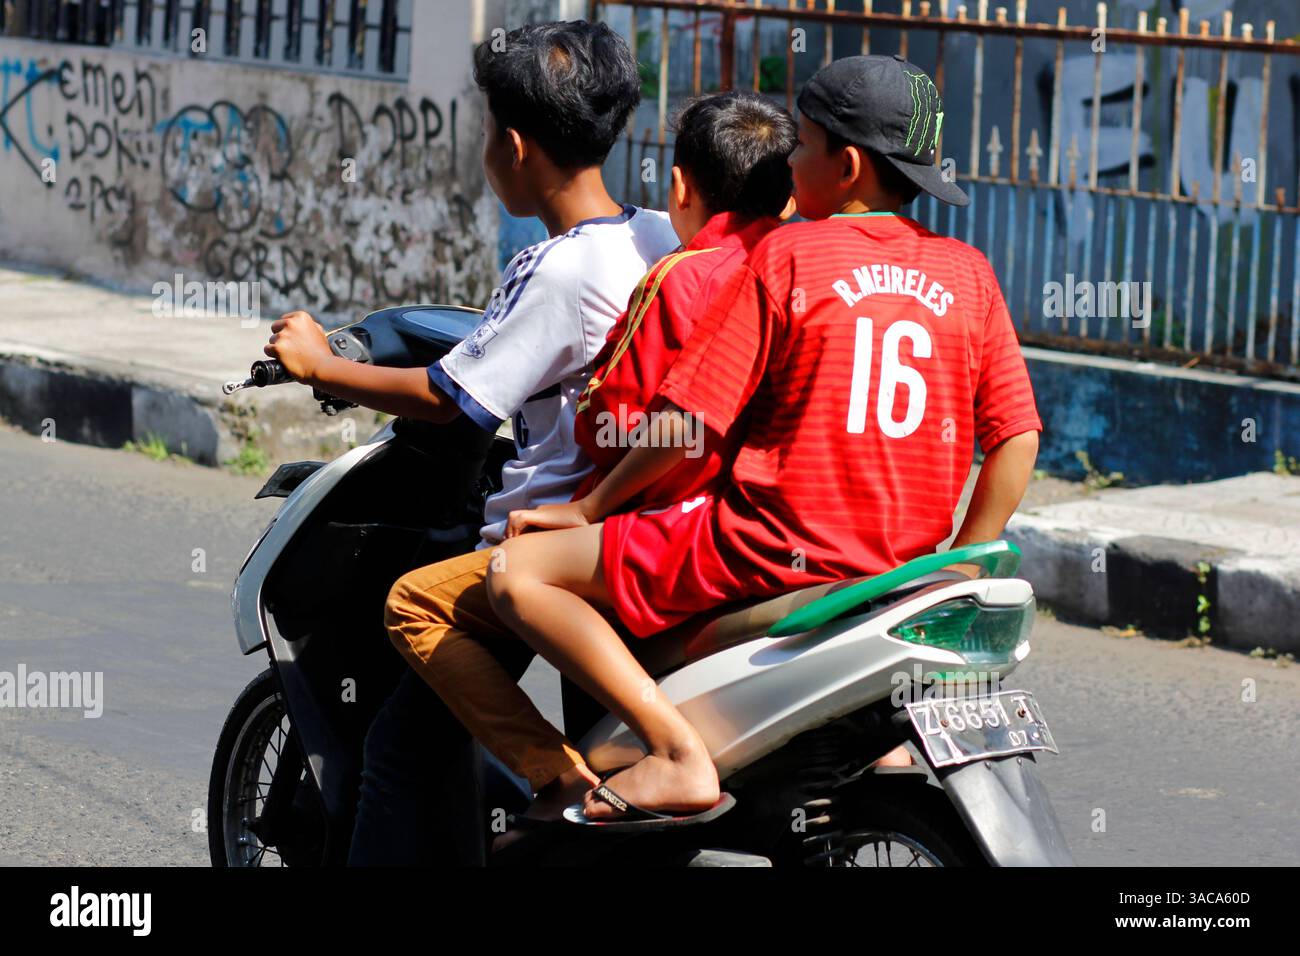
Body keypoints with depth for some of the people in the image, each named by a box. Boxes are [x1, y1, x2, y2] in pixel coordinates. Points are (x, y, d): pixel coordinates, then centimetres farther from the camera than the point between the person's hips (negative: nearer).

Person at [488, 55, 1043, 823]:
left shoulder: (789, 256, -7)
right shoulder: (968, 273, 6)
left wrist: (586, 508, 4)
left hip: (775, 546, -7)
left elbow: (689, 421, -9)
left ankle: (678, 752, -17)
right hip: (900, 568, 7)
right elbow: (1017, 437, 5)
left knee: (522, 575, -4)